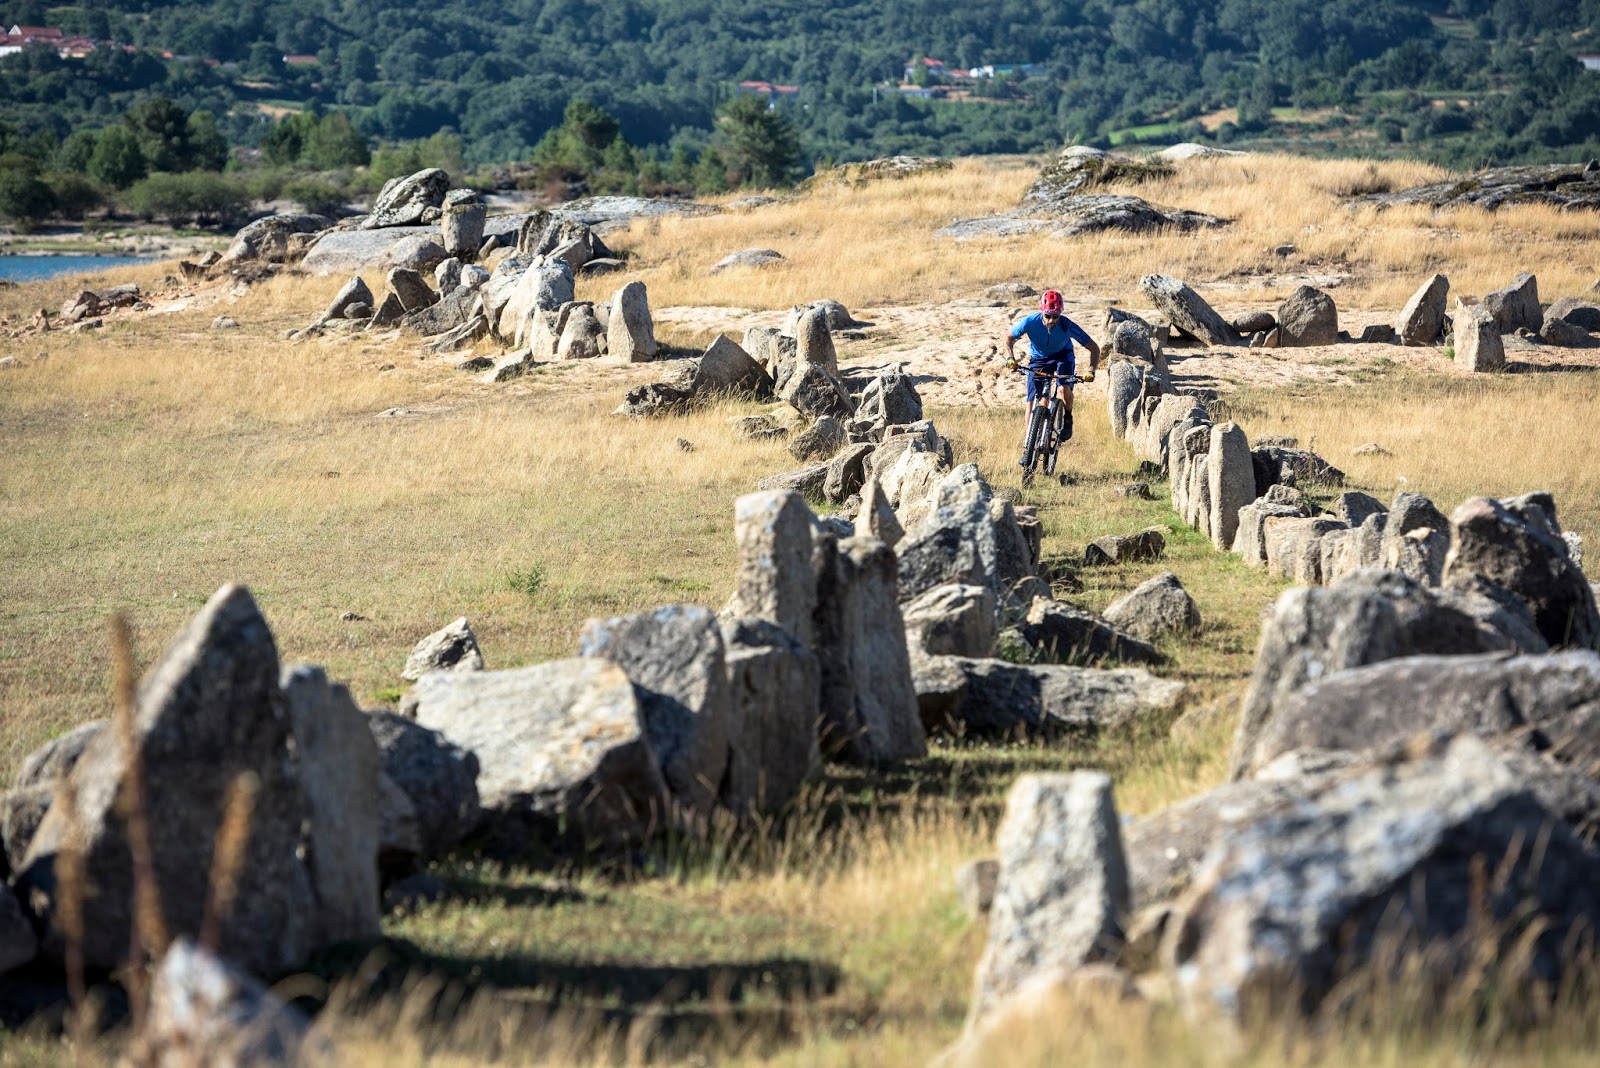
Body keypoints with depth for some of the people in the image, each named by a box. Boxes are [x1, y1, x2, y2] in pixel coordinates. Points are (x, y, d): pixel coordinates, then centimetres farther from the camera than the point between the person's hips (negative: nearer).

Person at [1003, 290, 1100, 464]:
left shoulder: (1067, 326, -31)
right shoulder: (1030, 322, -29)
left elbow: (1094, 348, -22)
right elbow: (1009, 337, -8)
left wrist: (1091, 371, -36)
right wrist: (1010, 357, -24)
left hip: (1063, 356, -1)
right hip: (1038, 359, 1)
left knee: (1065, 389, -30)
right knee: (1032, 402, -7)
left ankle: (1067, 419, 2)